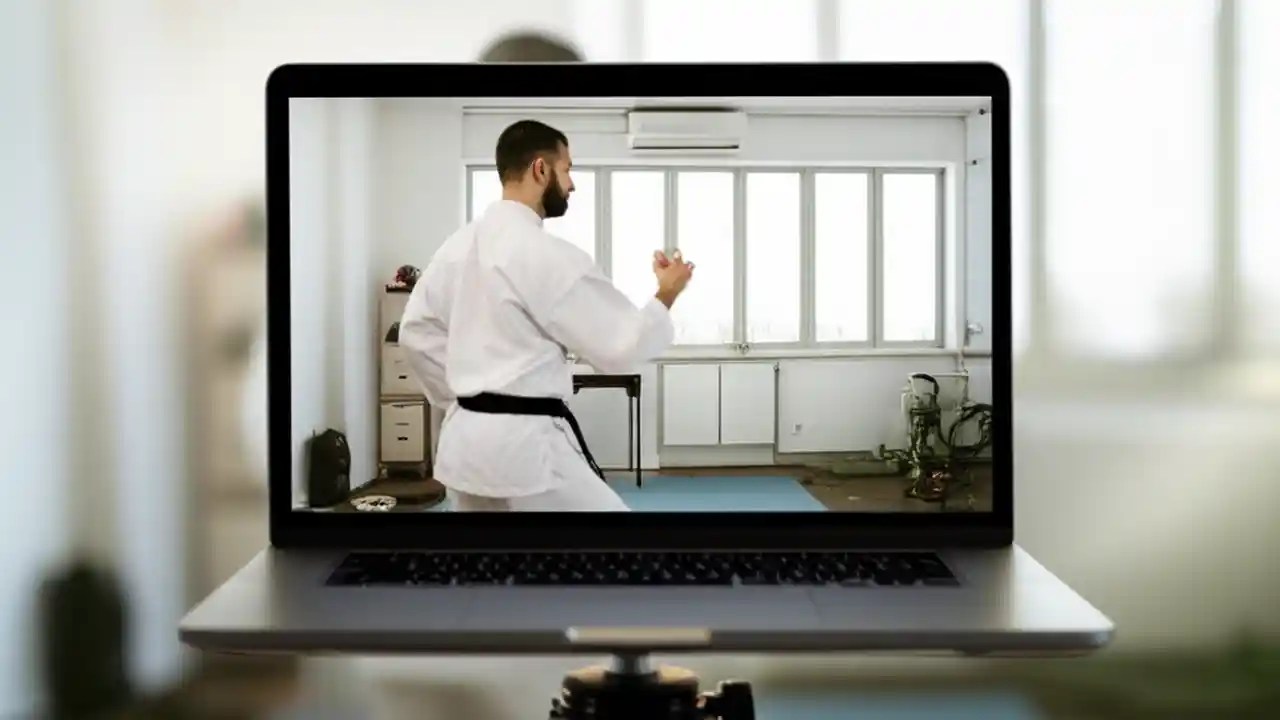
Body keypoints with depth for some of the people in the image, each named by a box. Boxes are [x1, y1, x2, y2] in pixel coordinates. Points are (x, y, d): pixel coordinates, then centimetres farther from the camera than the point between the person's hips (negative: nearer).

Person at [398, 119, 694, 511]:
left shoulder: (457, 245, 8)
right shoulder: (549, 255, -15)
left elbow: (417, 332, 15)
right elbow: (621, 346, -11)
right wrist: (666, 296, 4)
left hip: (464, 438, 9)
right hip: (525, 444, -8)